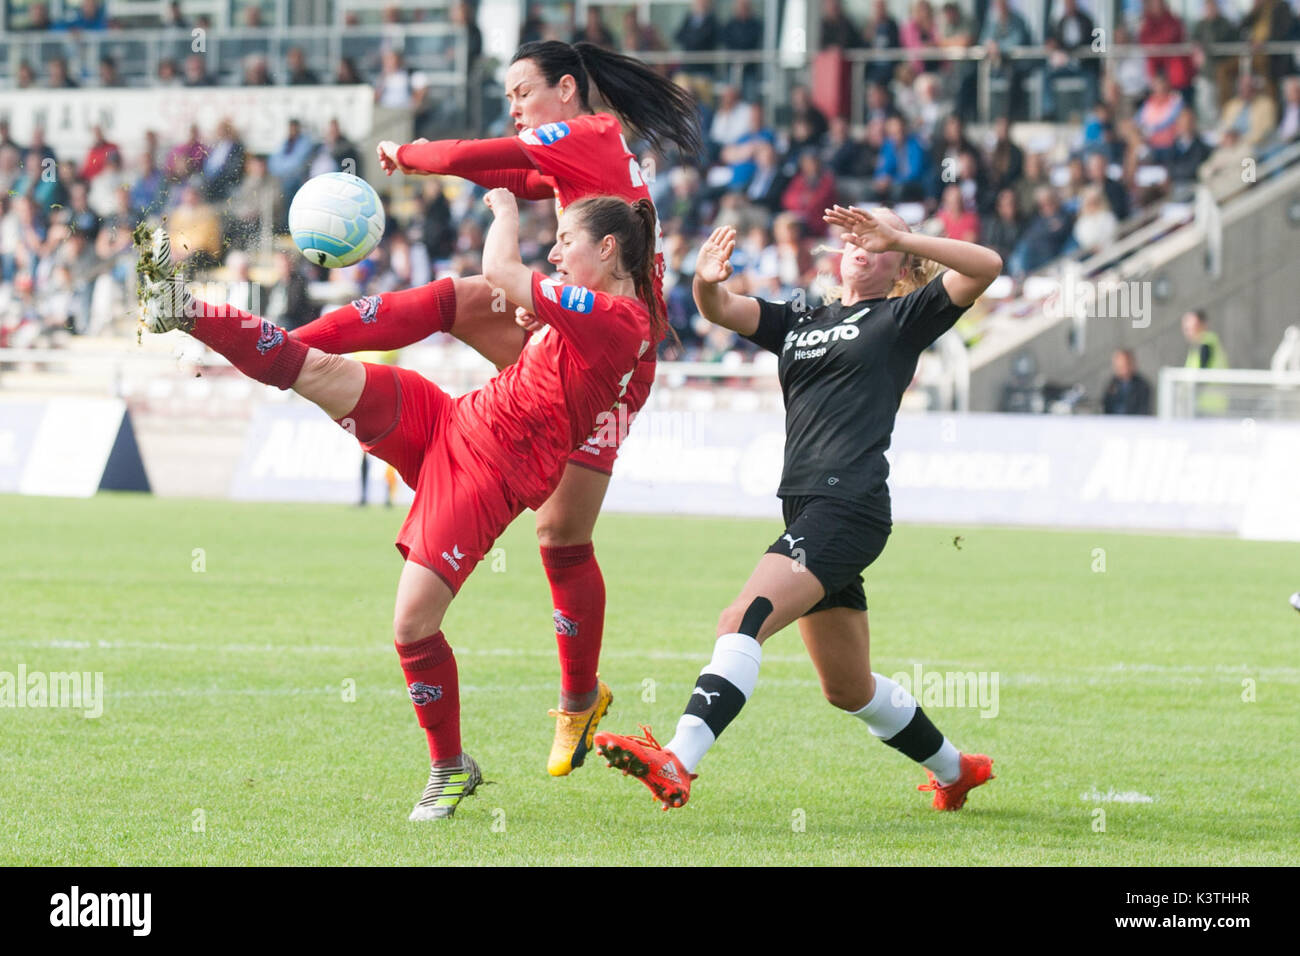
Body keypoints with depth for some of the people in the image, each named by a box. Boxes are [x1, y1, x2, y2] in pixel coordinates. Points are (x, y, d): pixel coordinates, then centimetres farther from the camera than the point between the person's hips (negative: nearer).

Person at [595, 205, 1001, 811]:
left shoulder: (903, 317, 5)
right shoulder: (801, 323, 23)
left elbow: (986, 266, -7)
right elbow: (721, 311, 9)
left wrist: (896, 237, -12)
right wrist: (707, 282, -15)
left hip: (849, 506, -9)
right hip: (807, 510, 9)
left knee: (744, 620, -25)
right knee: (848, 688, 18)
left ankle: (676, 764, -39)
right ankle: (955, 771, 37)